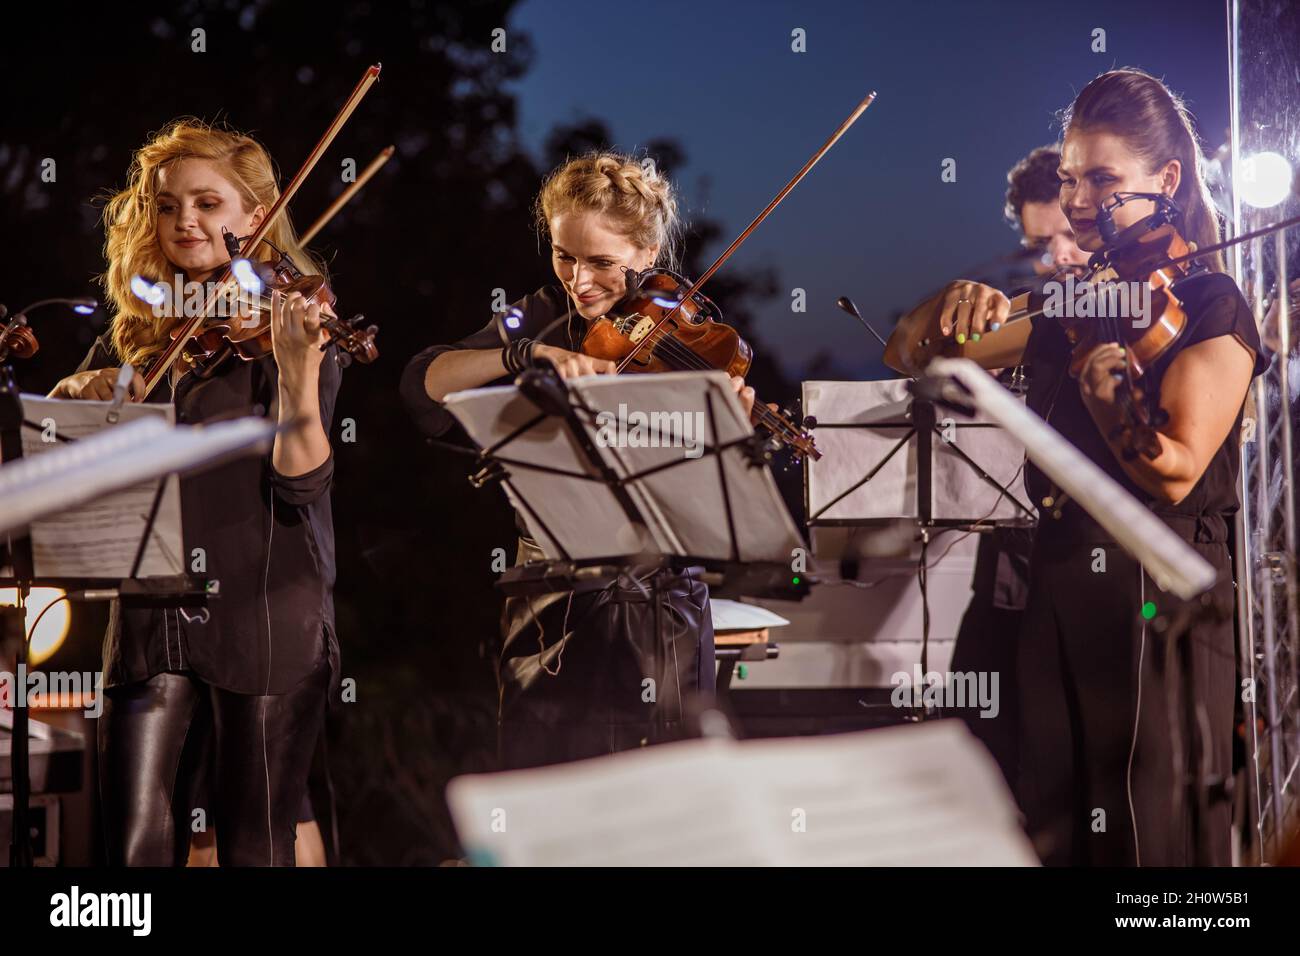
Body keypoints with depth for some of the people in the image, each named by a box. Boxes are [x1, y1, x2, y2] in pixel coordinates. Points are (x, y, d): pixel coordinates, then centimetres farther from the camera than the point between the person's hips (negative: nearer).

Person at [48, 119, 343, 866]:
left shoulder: (285, 326, -1)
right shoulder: (135, 332, 11)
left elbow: (301, 484, -12)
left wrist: (298, 374, -27)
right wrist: (80, 392, -13)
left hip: (264, 617, -3)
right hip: (151, 615, 3)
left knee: (256, 851, 2)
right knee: (137, 847, -3)